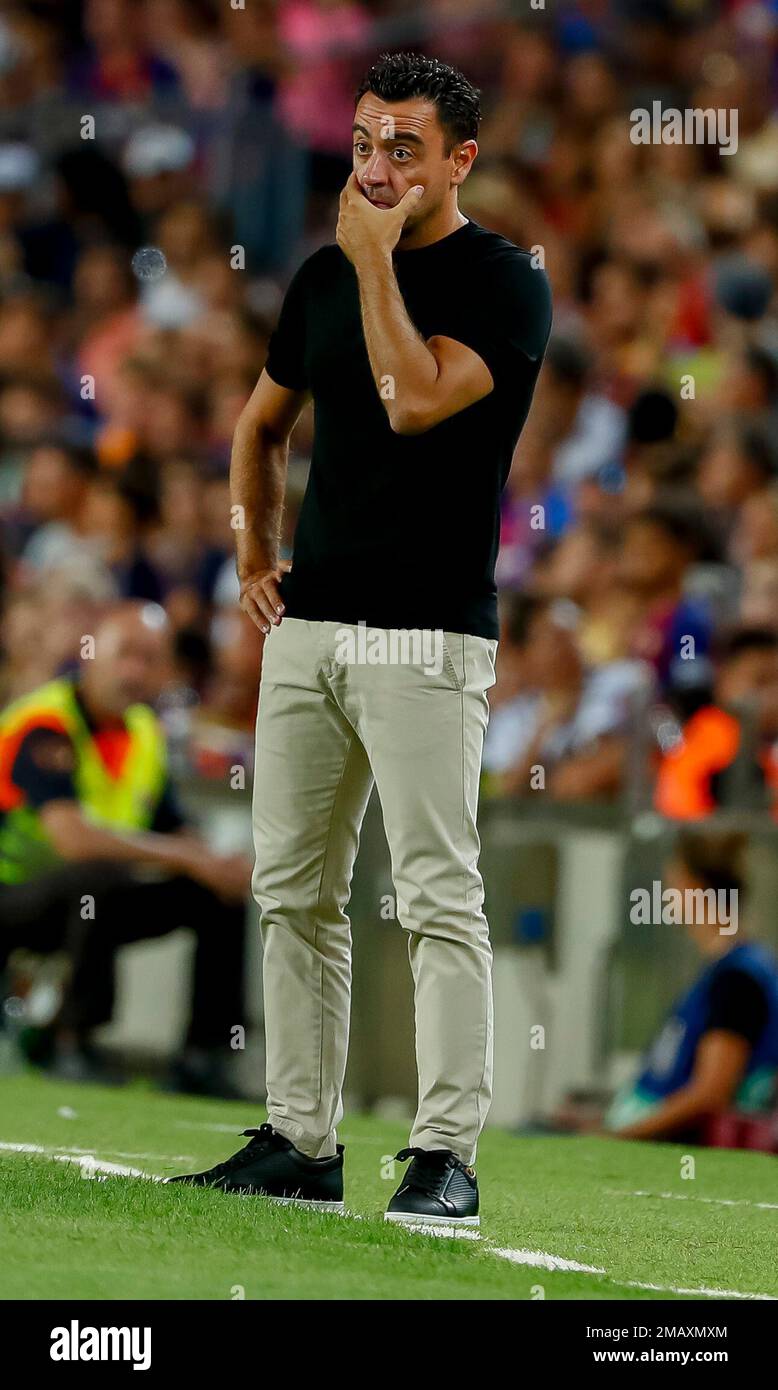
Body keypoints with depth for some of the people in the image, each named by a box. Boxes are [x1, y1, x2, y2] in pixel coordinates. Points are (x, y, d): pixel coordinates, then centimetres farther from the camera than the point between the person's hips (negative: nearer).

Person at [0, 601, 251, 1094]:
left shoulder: (145, 733, 6)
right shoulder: (45, 725, -21)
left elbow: (175, 833, 9)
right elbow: (73, 838, -34)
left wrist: (222, 867, -15)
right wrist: (192, 858, -33)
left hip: (88, 903, 8)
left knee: (221, 897, -1)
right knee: (104, 877, -36)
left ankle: (203, 1061, 1)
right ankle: (72, 1044, -22)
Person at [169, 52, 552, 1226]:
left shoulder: (502, 284, -6)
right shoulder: (325, 277, 14)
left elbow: (416, 400, -22)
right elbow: (263, 422, 27)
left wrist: (376, 259, -13)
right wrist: (253, 555, 17)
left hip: (425, 633, -7)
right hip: (309, 624, 7)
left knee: (439, 896, -10)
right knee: (294, 893, 9)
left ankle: (448, 1153, -9)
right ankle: (300, 1143, 16)